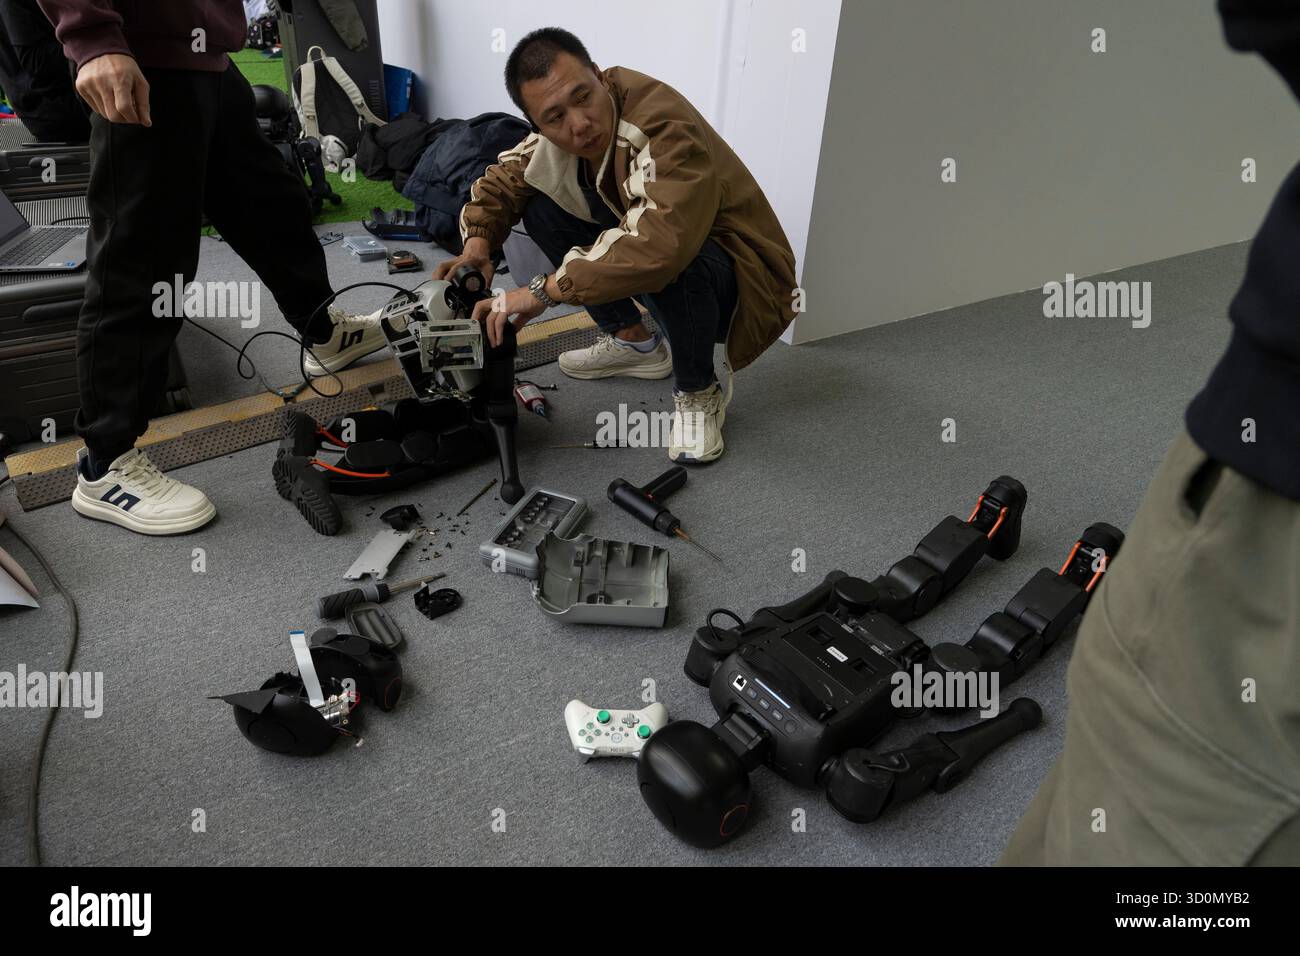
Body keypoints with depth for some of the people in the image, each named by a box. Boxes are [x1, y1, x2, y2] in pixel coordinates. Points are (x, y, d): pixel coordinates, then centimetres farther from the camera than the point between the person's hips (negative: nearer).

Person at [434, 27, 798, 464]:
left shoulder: (664, 128, -32)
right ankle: (633, 341, 10)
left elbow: (659, 244, -47)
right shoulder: (560, 127, -9)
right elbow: (502, 178, 6)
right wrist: (477, 241, -14)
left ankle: (698, 393, -10)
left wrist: (545, 289, -40)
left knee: (670, 263, -40)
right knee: (540, 208, -2)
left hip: (740, 280, -7)